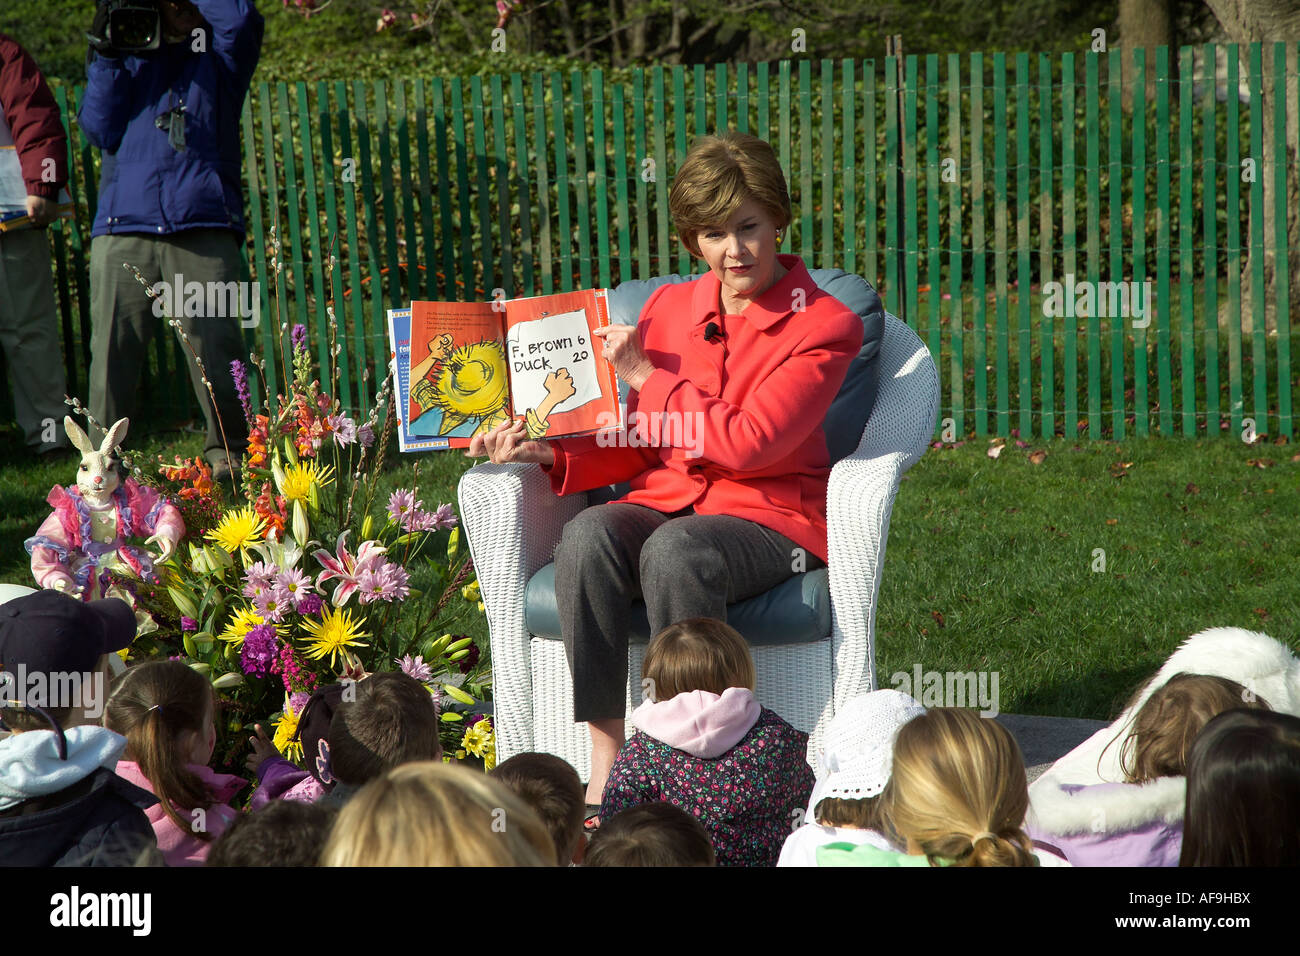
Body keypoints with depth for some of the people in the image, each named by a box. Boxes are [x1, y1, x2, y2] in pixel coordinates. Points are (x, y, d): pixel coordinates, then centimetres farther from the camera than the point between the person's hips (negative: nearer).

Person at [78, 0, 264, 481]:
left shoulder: (218, 50, 16)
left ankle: (227, 451, 6)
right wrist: (105, 54, 2)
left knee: (214, 342, -7)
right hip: (124, 227, 1)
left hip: (204, 225, -1)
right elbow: (100, 129, 9)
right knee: (112, 346, -5)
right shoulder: (129, 52, 21)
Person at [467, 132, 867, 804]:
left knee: (675, 551, -38)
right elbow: (638, 449, 13)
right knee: (587, 536, -31)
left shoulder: (823, 325, -4)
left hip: (770, 515, -4)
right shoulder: (668, 307, 13)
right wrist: (548, 452, -5)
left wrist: (646, 375, -8)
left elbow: (745, 444, -15)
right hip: (663, 499, 4)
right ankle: (607, 766, -29)